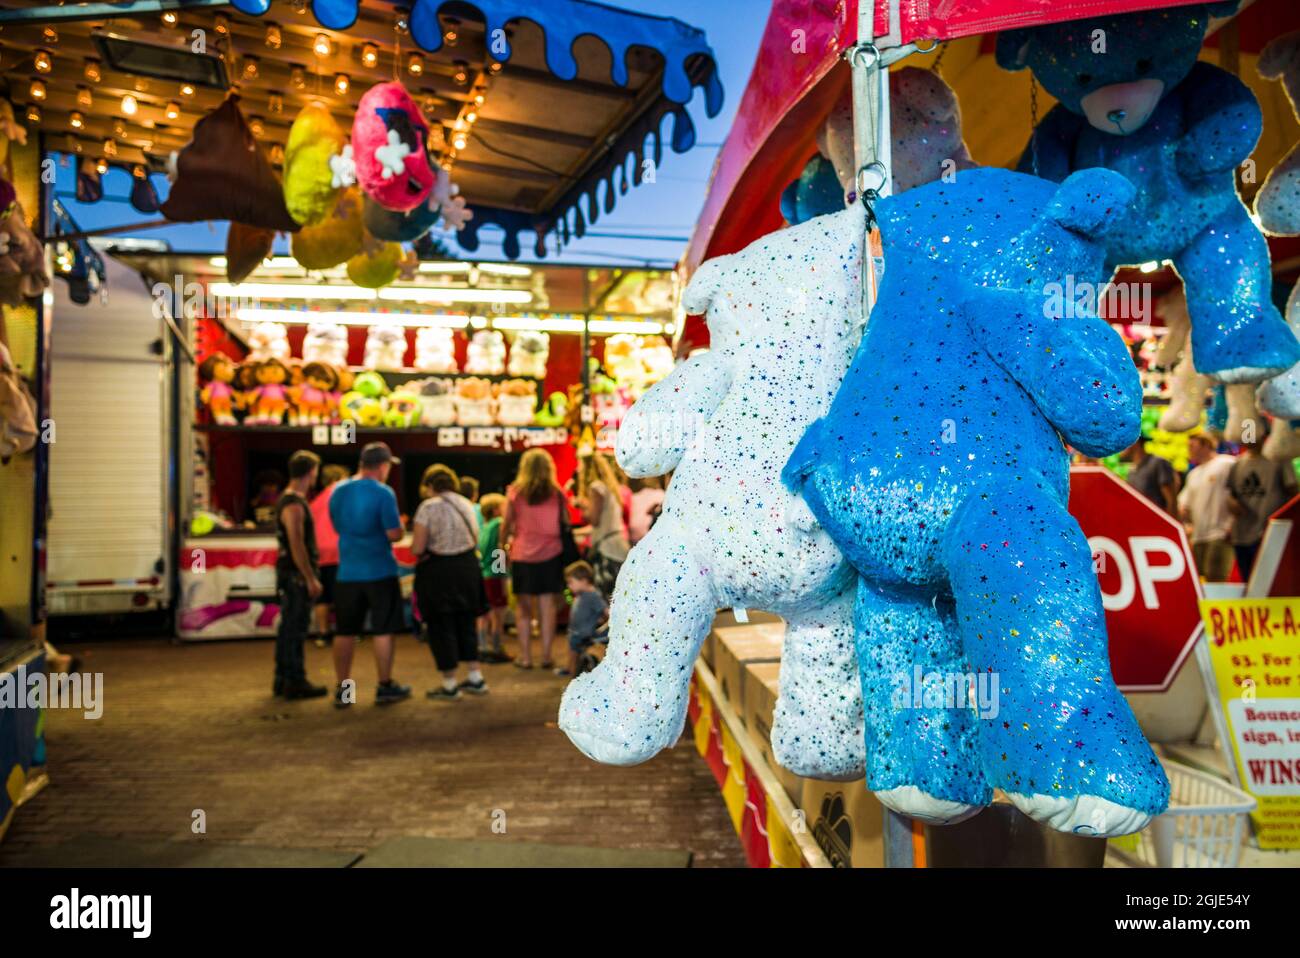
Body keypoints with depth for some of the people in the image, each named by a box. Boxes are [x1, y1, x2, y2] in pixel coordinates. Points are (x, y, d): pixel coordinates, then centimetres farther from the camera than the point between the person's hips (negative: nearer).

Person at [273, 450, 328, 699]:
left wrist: (311, 575, 22)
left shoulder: (287, 500, 15)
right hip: (296, 576, -10)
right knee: (295, 628, -5)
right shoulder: (294, 505, -17)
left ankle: (283, 679, 24)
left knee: (289, 627, 15)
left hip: (290, 574, 10)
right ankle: (295, 682, 1)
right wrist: (311, 579, -21)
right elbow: (297, 546, -22)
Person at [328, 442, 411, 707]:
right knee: (383, 630, 6)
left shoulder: (338, 491, 4)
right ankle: (385, 687, 13)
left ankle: (343, 690, 16)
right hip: (379, 572, -5)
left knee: (345, 632, 11)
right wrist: (399, 523, 4)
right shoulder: (383, 493, -13)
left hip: (347, 572, 5)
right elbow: (394, 534, -16)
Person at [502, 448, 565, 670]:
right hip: (550, 553, 0)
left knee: (524, 609, 8)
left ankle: (525, 656, 10)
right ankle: (546, 656, 6)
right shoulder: (557, 493, 1)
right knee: (547, 607, 4)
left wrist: (506, 542, 19)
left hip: (522, 554, 0)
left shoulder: (515, 492, 0)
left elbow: (505, 524, 3)